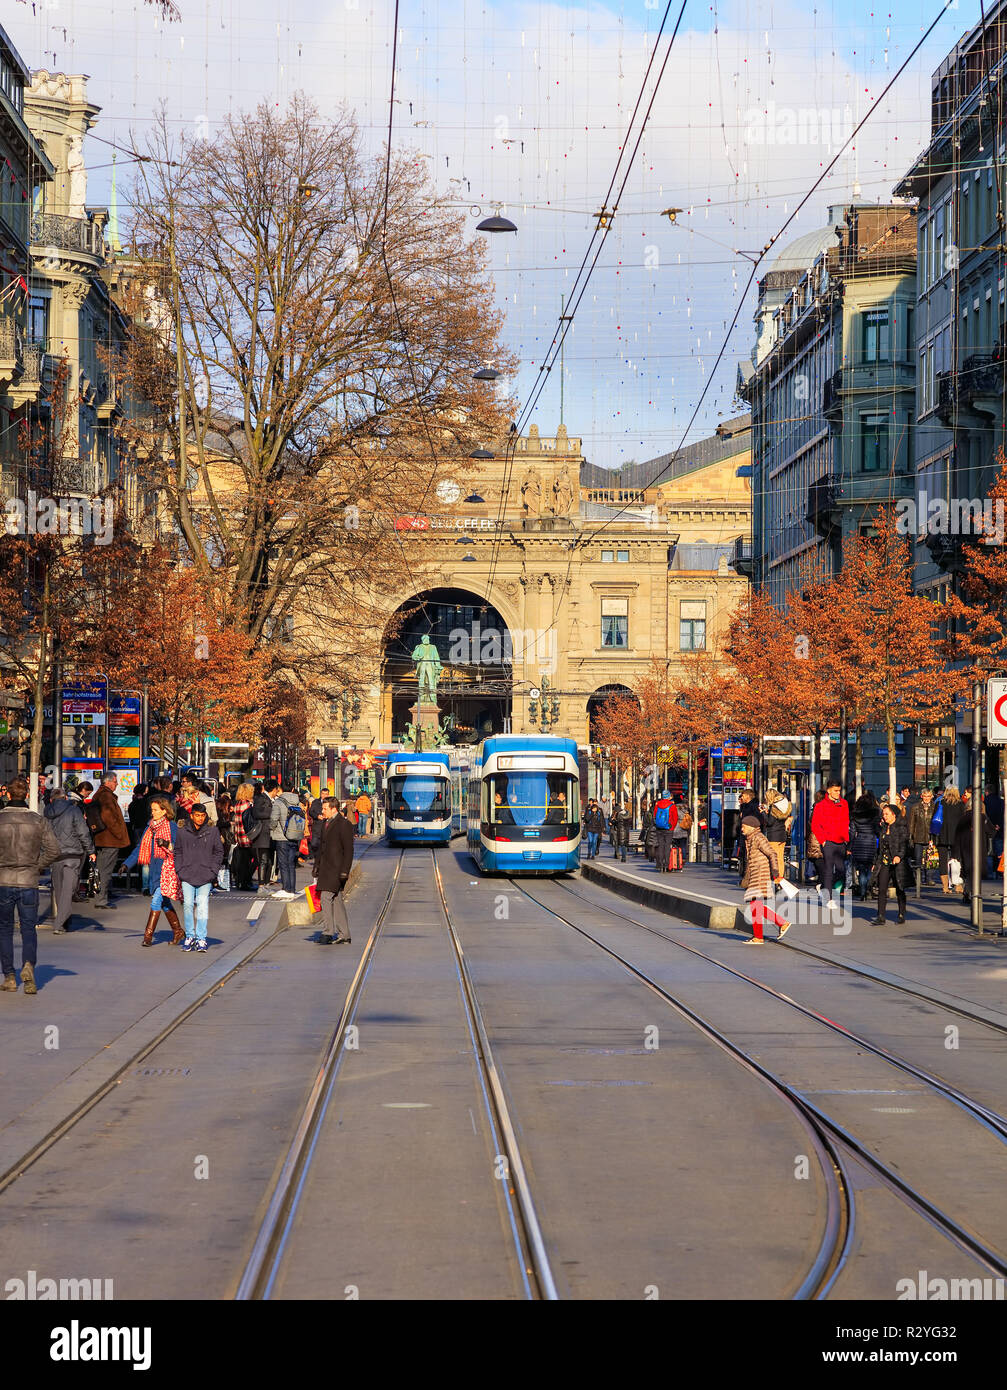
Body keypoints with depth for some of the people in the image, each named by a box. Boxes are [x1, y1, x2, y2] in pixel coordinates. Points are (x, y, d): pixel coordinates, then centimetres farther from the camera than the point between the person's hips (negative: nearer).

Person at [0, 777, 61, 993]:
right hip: (29, 882, 1)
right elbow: (53, 850, -5)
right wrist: (37, 868, 6)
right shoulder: (38, 820, -1)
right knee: (29, 929, 8)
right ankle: (28, 964, -17)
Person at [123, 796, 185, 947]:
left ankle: (148, 935, -9)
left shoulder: (172, 826, -7)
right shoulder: (150, 826, 12)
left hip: (167, 868, -7)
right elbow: (140, 848, 15)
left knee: (157, 899, -11)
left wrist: (166, 844, -29)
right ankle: (178, 931, 26)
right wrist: (127, 864, 7)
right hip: (155, 868, 7)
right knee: (164, 902, 13)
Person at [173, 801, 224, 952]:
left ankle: (201, 938, -1)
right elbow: (178, 852, 13)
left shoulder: (213, 831, 3)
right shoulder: (182, 832, 6)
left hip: (205, 877, -1)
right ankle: (190, 936, 10)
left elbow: (219, 852, 8)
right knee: (188, 905, 0)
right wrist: (179, 871, 3)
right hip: (187, 876, 1)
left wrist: (213, 871, -1)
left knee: (202, 906, -5)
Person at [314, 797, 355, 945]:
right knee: (336, 901, 9)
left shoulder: (344, 824, -10)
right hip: (325, 868, 9)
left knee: (326, 898, -15)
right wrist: (317, 867, 19)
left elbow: (348, 850, -13)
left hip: (336, 869, -9)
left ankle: (327, 932, -12)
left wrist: (344, 871, -17)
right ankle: (344, 935, 12)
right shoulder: (325, 823, 16)